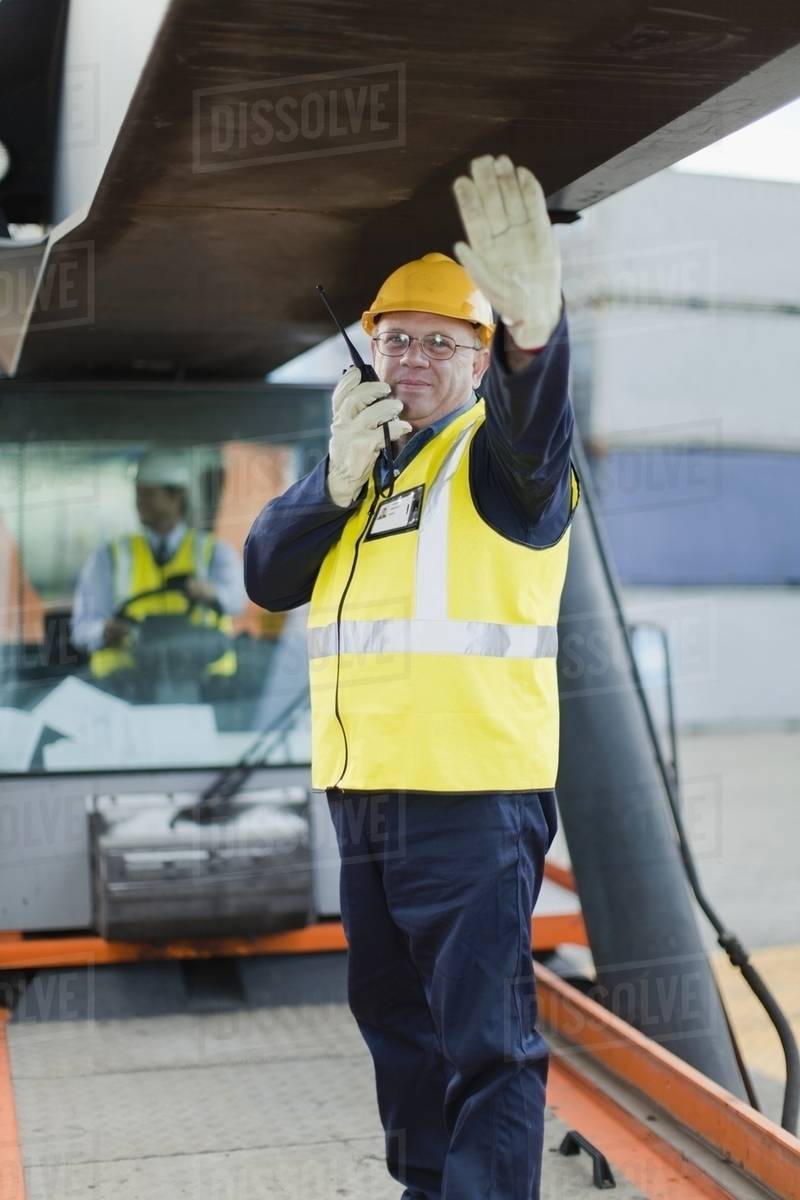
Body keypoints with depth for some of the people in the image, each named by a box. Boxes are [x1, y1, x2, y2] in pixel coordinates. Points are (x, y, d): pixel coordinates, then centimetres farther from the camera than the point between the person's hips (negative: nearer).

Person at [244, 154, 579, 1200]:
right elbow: (267, 577, 4)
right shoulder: (355, 458, 15)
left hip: (474, 795, -7)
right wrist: (335, 485, -14)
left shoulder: (503, 453, -5)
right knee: (395, 1018, 21)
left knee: (486, 1043, -7)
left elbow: (537, 418, -30)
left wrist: (533, 325, -53)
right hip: (360, 791, 8)